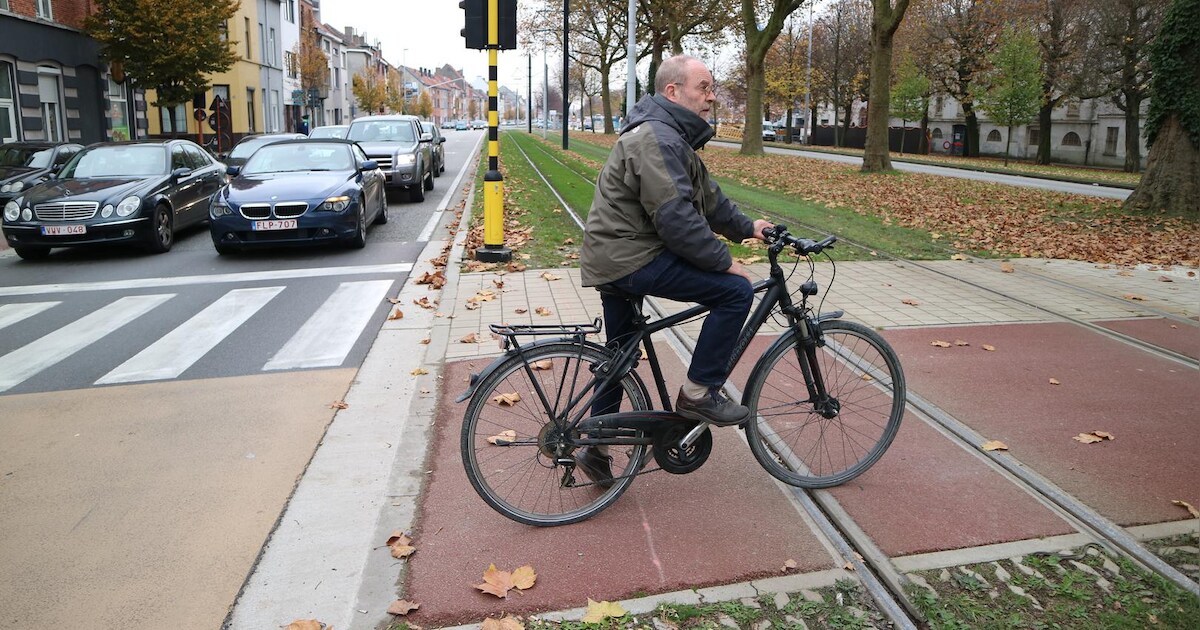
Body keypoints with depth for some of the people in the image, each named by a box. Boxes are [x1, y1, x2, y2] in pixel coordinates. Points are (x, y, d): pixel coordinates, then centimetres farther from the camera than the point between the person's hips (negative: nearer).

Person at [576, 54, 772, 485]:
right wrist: (725, 262, -18)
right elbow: (676, 217, -25)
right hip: (632, 259, -11)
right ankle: (698, 395, -3)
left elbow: (706, 195, 20)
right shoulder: (657, 138, -19)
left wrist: (747, 228, 16)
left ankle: (595, 449, 29)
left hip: (616, 256, 11)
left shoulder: (672, 135, 17)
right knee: (736, 291, -13)